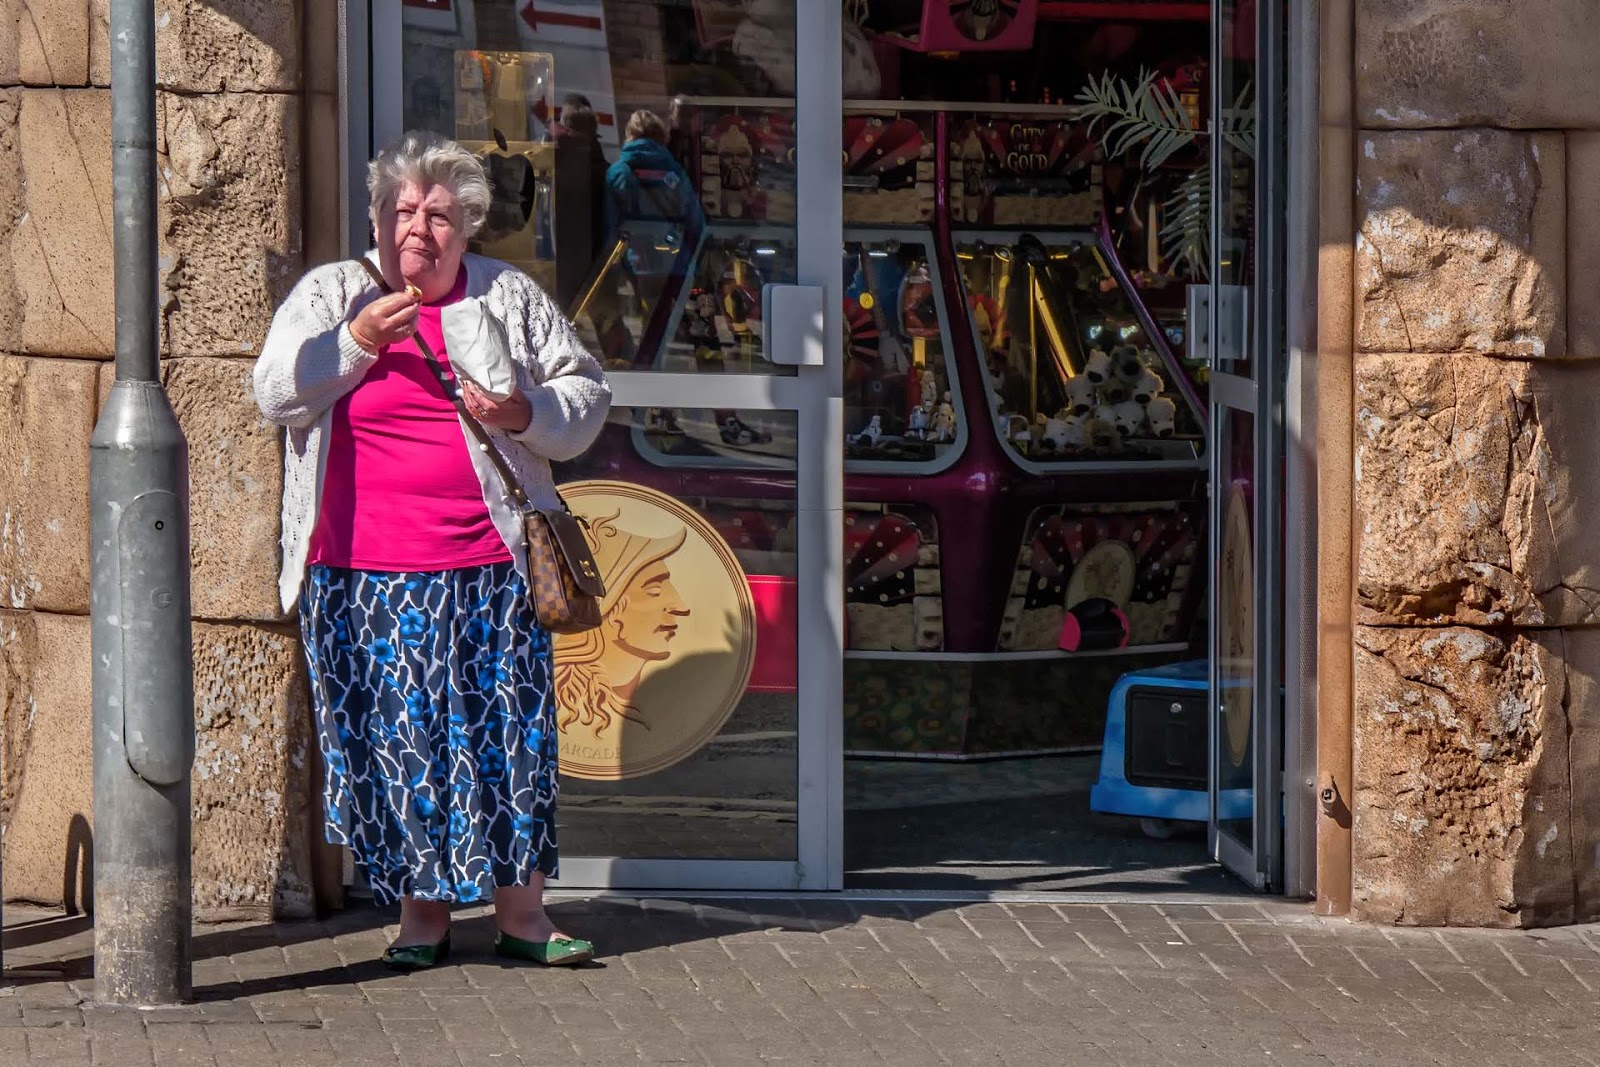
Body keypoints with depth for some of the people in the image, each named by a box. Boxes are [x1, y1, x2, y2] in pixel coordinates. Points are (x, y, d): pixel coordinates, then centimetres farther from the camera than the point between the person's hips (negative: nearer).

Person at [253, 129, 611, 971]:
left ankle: (520, 909, 6)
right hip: (366, 570, 0)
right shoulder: (330, 294, 9)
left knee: (508, 728, -1)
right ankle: (422, 909, 9)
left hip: (491, 567, 1)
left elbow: (587, 397, 12)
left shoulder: (511, 299, 10)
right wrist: (358, 341, -13)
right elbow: (277, 396, 0)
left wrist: (525, 414, -9)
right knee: (397, 737, 0)